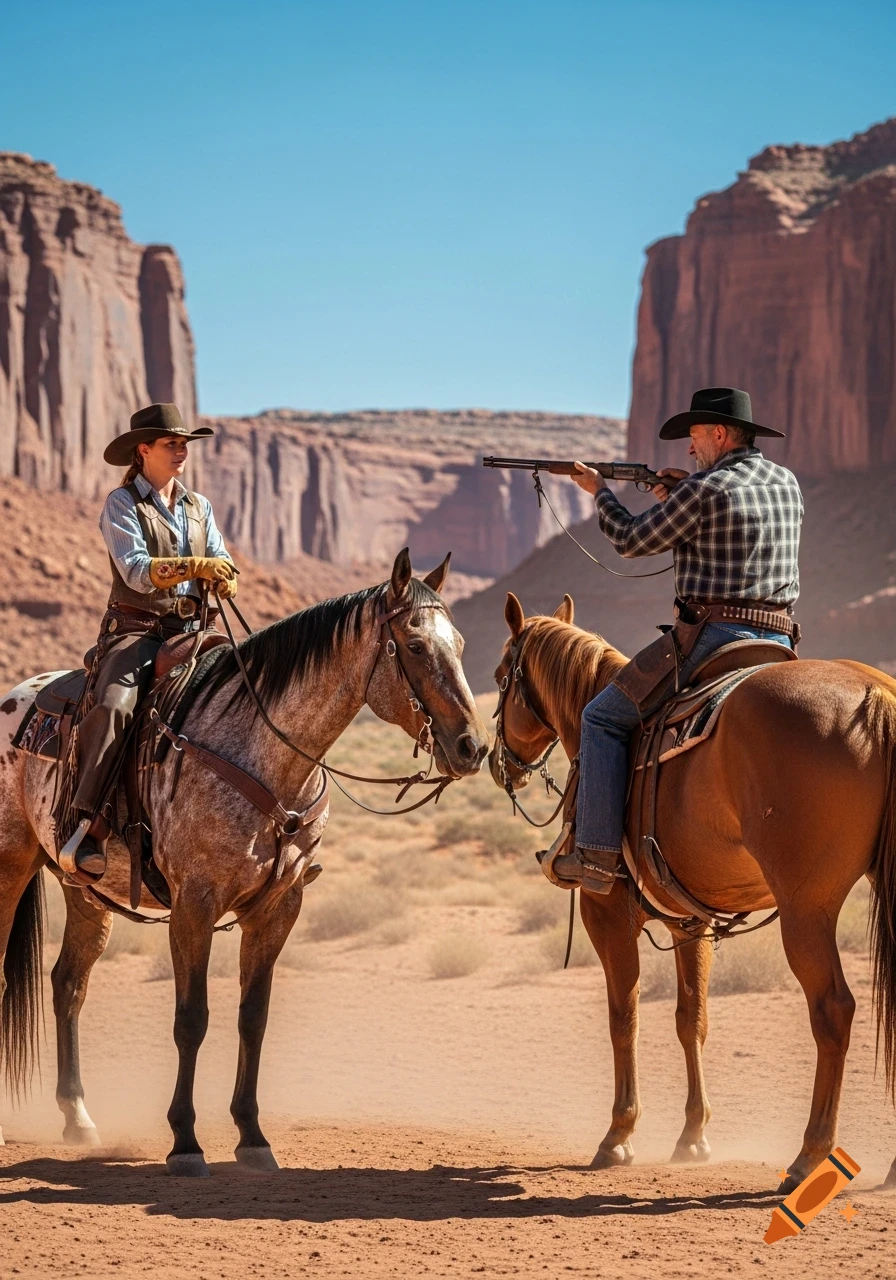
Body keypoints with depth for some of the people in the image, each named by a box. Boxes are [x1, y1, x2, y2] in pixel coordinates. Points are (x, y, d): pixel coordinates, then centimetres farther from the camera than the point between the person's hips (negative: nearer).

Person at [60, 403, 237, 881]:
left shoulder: (199, 506, 18)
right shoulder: (121, 504, 0)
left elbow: (222, 568, 9)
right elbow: (136, 570, -13)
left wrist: (224, 580, -15)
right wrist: (197, 566, -25)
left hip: (190, 630, 6)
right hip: (135, 630, -5)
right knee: (113, 706, -32)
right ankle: (88, 827, -34)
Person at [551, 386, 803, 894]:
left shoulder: (705, 490, -11)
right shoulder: (788, 483, 12)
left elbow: (633, 540, 0)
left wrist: (600, 491, 16)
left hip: (711, 637, -8)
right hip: (777, 643, 8)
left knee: (603, 718, 3)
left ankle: (599, 856, -5)